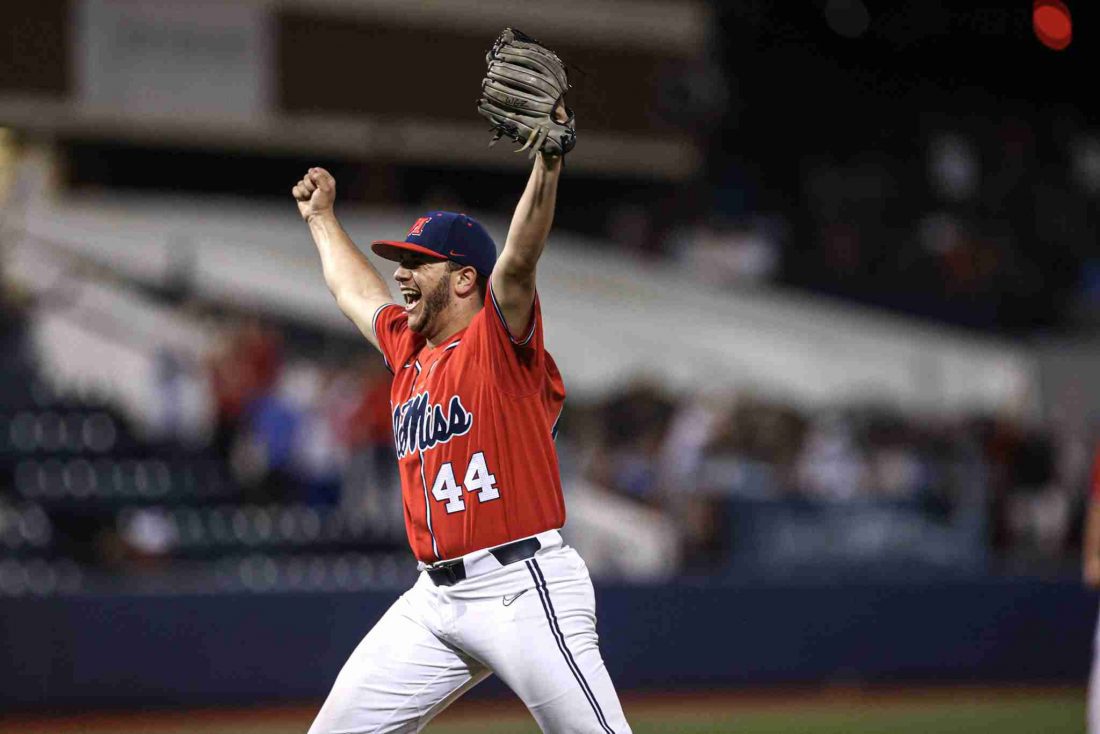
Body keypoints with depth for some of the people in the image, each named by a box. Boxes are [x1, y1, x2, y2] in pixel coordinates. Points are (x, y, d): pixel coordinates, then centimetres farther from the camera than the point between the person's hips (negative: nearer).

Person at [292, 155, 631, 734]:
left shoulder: (499, 341, -3)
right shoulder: (408, 349, 19)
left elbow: (518, 258, -21)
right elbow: (356, 291, 38)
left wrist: (548, 159, -34)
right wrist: (322, 217, 52)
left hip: (522, 586, -8)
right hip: (433, 597, 8)